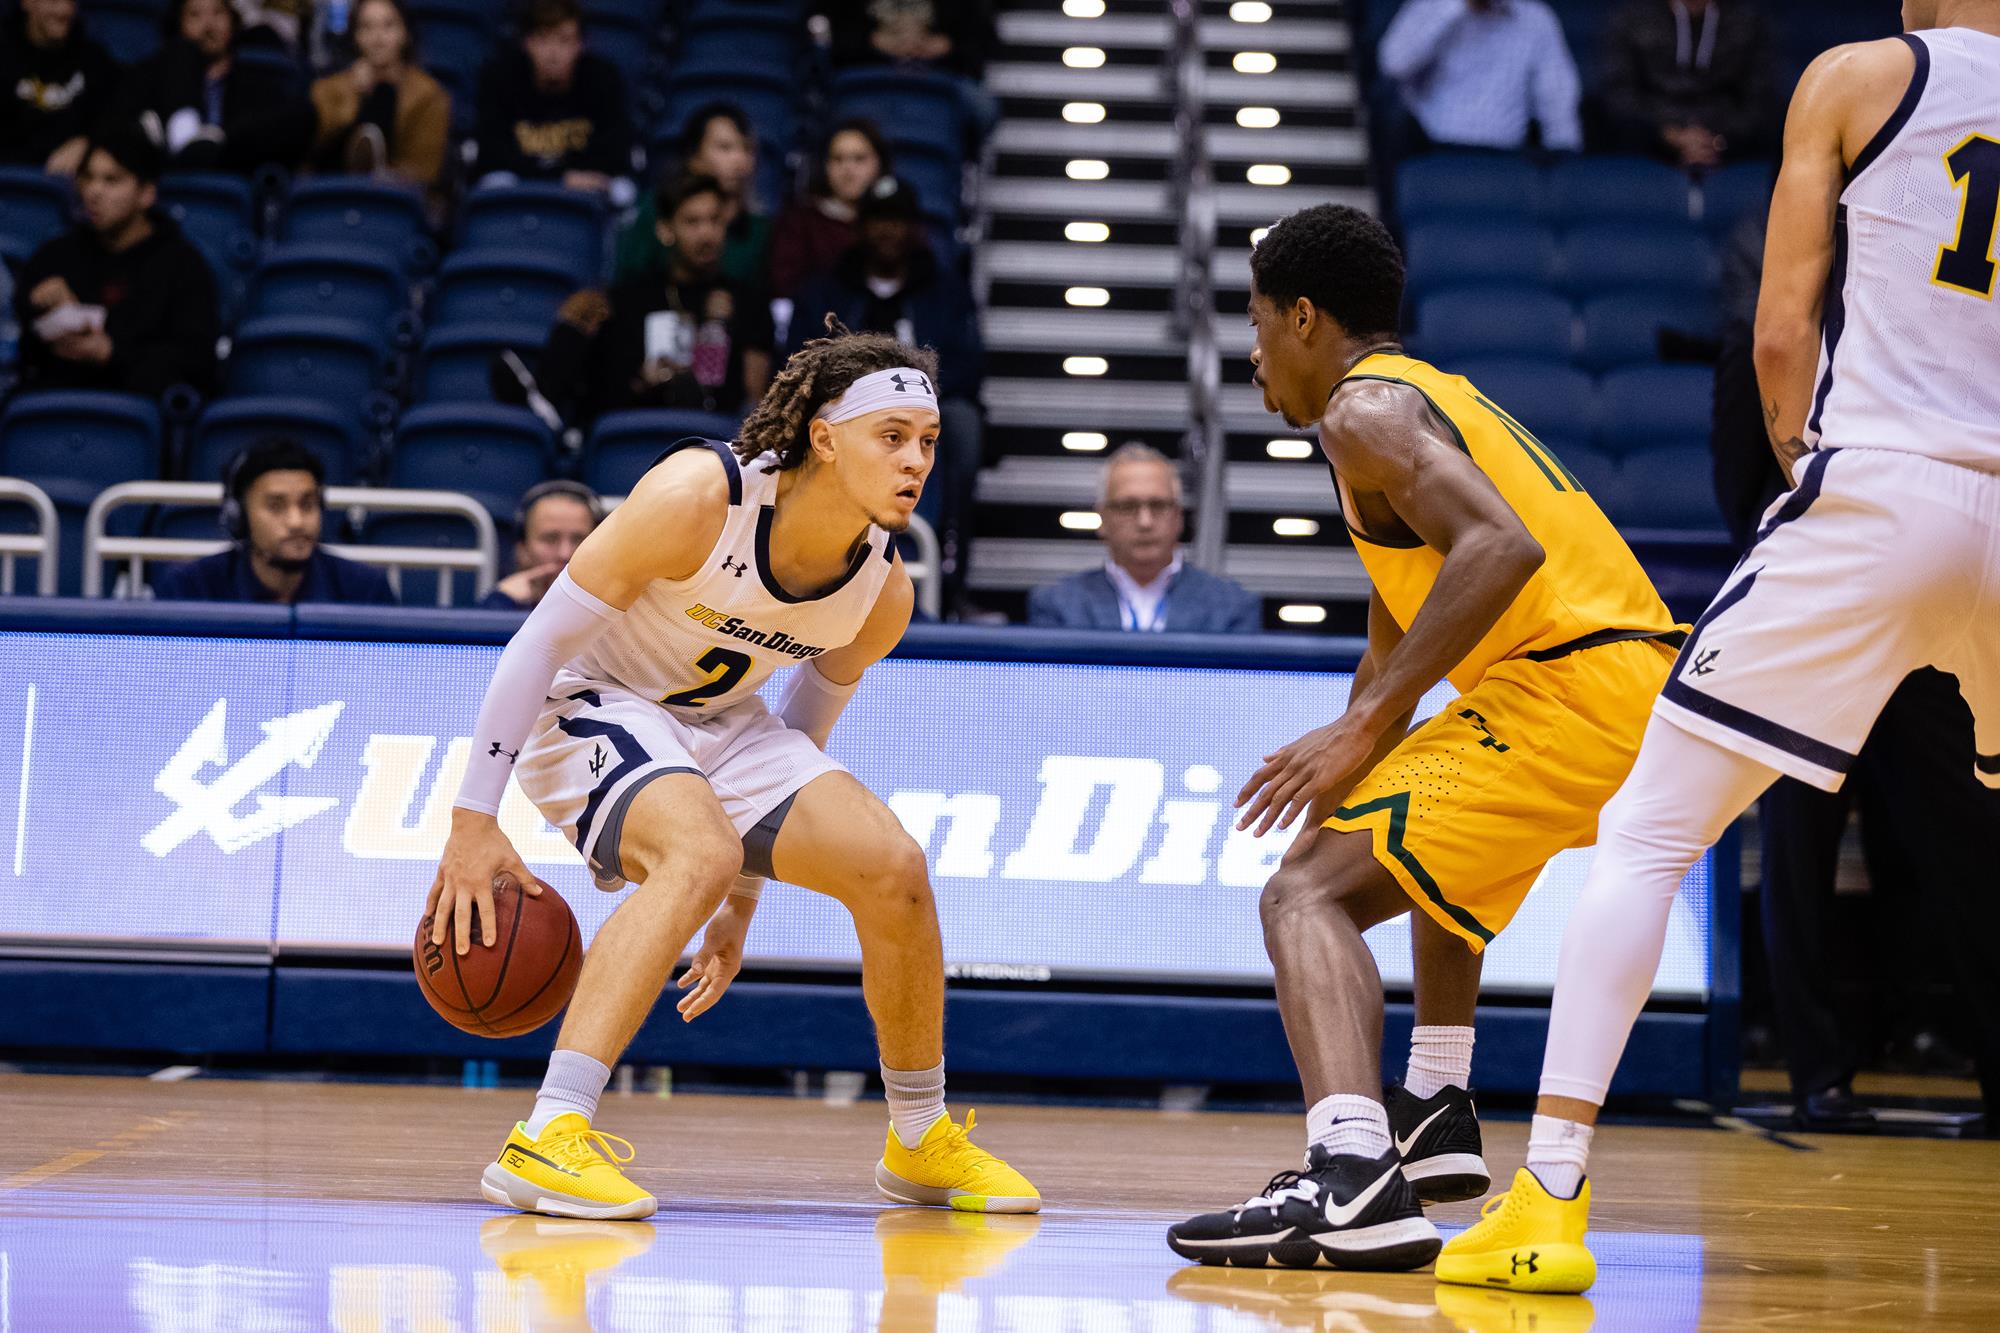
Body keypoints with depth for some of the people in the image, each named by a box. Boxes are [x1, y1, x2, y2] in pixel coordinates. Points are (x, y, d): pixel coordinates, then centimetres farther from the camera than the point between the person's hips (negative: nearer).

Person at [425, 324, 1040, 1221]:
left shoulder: (884, 593, -10)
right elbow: (540, 640, -23)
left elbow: (806, 723, 8)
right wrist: (474, 821, -24)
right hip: (590, 709, -6)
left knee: (892, 867, -8)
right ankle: (546, 1142, -39)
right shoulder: (700, 494, -29)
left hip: (719, 725, 6)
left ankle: (921, 1143, 15)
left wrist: (742, 906, 11)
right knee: (701, 851, -34)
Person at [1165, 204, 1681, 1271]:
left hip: (1570, 688, -10)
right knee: (1428, 844, 39)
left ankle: (1353, 1181, -40)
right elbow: (1397, 631, 33)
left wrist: (1365, 728, -23)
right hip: (1648, 680, 10)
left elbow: (1501, 547, -23)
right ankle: (1434, 1121, 41)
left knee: (1308, 894, -18)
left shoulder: (1366, 409, -6)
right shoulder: (1430, 396, 27)